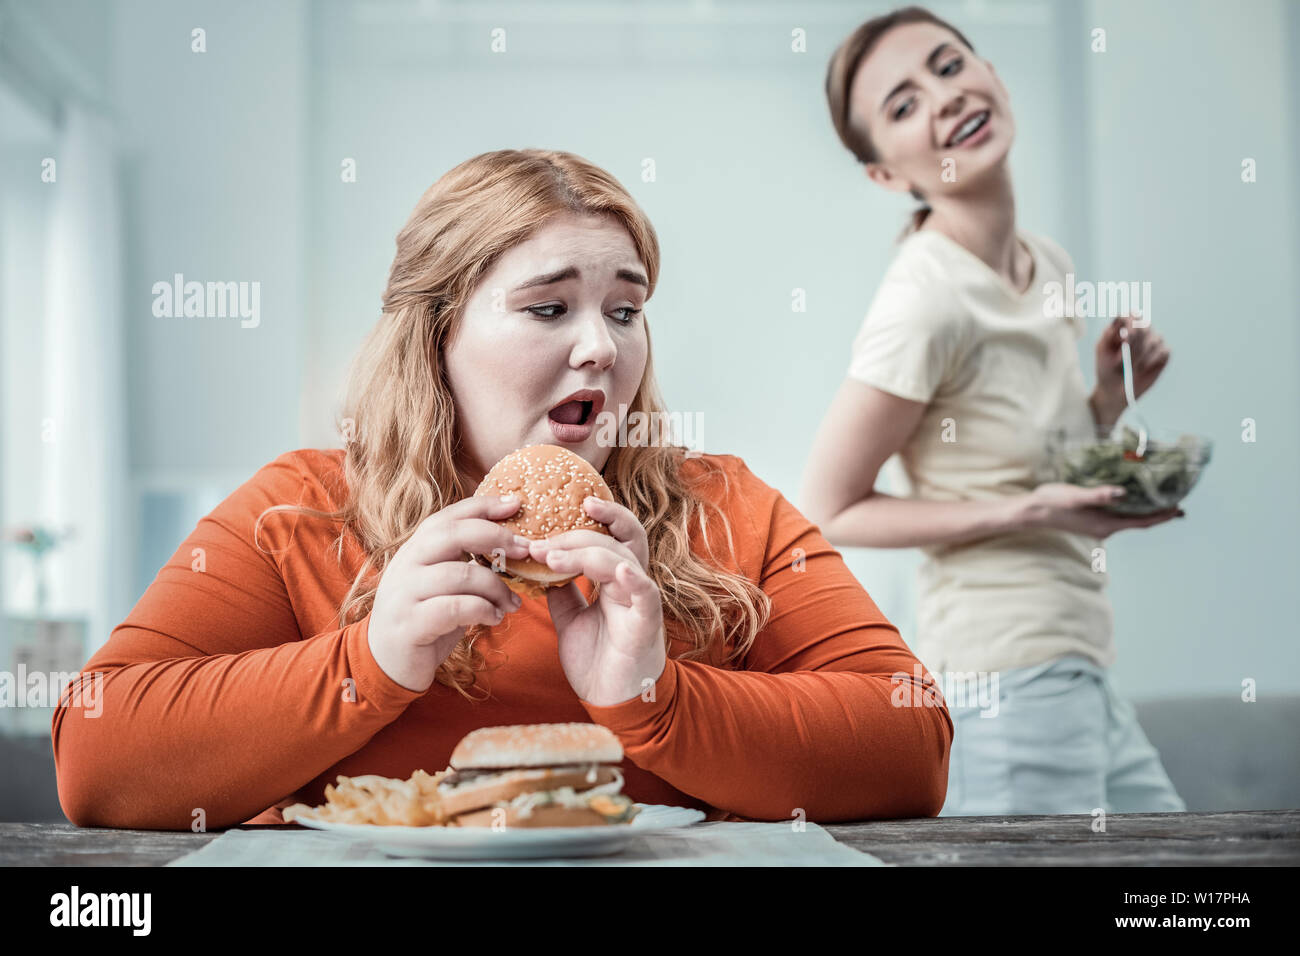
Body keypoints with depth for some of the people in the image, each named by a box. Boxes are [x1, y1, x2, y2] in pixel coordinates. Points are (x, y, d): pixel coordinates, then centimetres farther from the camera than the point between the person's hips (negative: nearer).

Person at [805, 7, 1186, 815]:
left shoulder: (1052, 267, 7)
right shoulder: (926, 301, -18)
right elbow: (831, 512, -14)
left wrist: (1112, 393, 0)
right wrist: (1024, 512, -21)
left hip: (1080, 679, 9)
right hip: (1007, 681, -9)